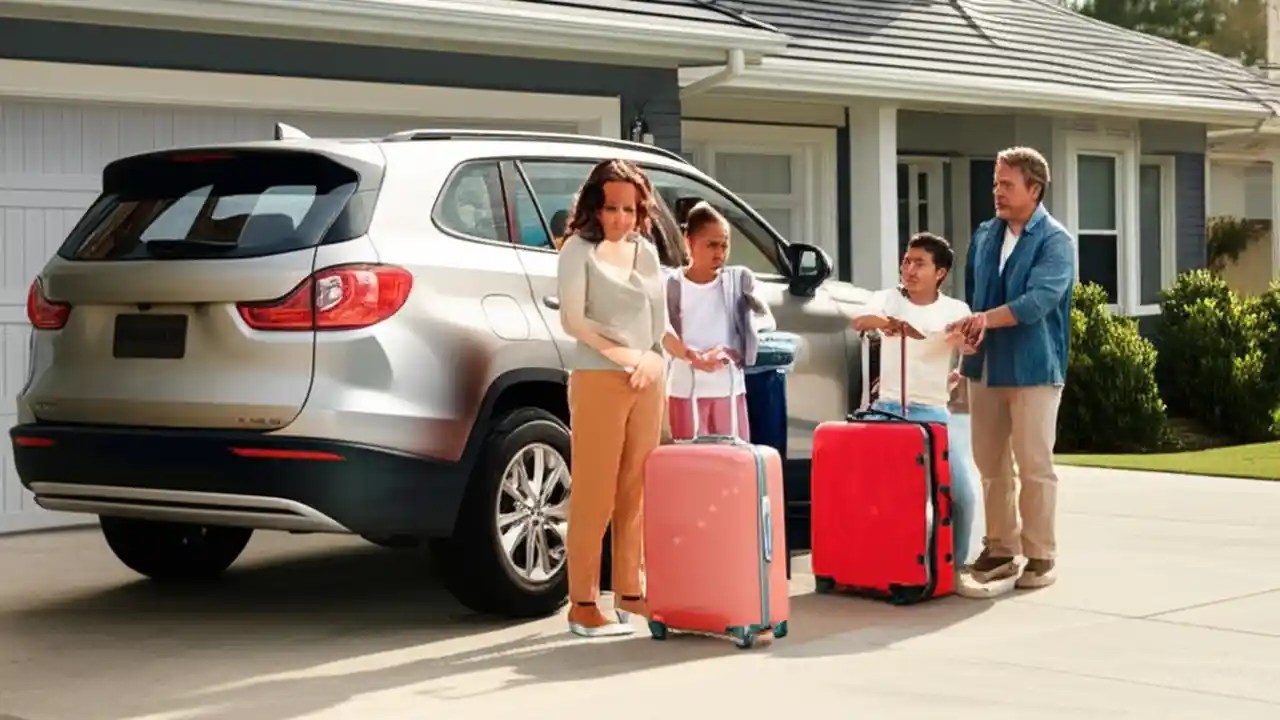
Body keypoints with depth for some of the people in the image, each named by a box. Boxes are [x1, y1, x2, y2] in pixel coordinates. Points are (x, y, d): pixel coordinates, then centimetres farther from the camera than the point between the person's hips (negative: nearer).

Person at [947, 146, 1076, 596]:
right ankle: (1001, 549, 19)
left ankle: (1040, 557, 6)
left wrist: (988, 319, -30)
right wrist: (969, 343, 12)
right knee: (991, 466, 9)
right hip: (985, 367, 6)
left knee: (1035, 467, -2)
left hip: (1032, 369, -6)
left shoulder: (1056, 241, -7)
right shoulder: (985, 235, 12)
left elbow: (1040, 298, -21)